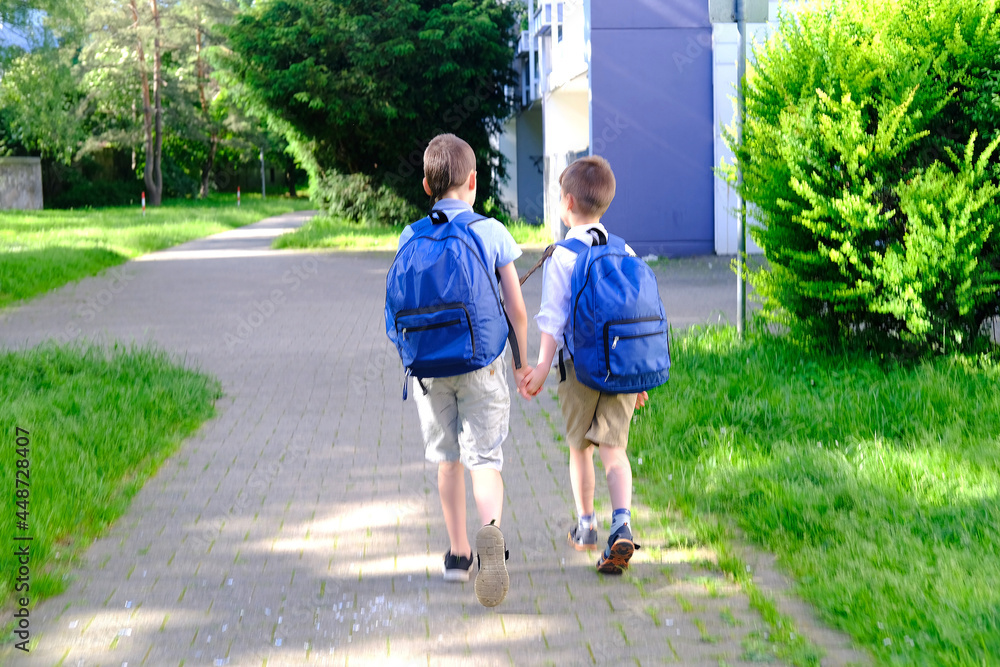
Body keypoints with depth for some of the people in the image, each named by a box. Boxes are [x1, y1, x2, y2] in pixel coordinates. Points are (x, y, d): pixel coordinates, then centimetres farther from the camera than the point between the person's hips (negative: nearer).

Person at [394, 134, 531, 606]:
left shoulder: (411, 238, 2)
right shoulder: (493, 232, -3)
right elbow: (516, 309, -2)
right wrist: (521, 361, 11)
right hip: (482, 362, -2)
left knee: (447, 459, 16)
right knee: (484, 458, -2)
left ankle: (458, 553, 24)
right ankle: (491, 530, -31)